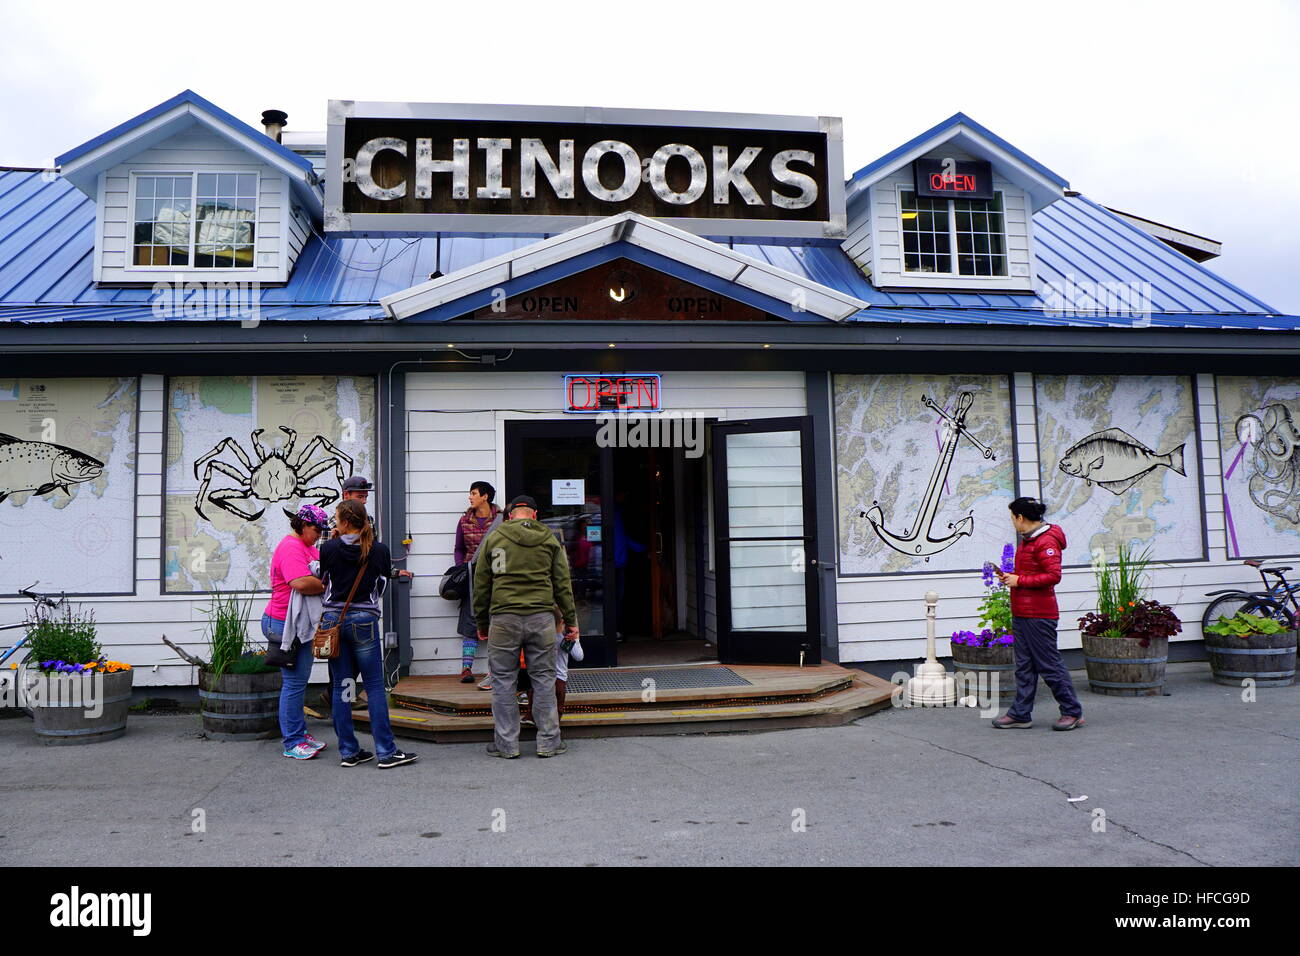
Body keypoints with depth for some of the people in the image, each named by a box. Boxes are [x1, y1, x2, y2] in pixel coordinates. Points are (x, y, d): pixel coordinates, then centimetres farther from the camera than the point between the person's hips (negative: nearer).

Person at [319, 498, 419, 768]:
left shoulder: (329, 549, -4)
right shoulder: (380, 550, -5)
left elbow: (322, 580, 10)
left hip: (333, 619, 2)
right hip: (364, 620, -2)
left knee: (340, 686, 9)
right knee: (375, 686, 2)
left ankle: (348, 751, 12)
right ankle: (386, 751, 1)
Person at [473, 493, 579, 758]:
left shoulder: (493, 539, 7)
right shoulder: (550, 540, 10)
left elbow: (481, 585, 8)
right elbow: (563, 584, 9)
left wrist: (481, 623, 16)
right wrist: (570, 620, 14)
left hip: (503, 619, -1)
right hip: (541, 617, 1)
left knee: (503, 681, 7)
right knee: (544, 679, 8)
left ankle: (506, 744, 11)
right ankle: (548, 742, 12)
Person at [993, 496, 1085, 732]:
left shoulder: (1046, 541, -15)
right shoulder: (1027, 540, 15)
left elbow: (1053, 576, -22)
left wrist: (1019, 581, -18)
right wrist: (1010, 577, 6)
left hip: (1039, 615, -10)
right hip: (1021, 613, 10)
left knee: (1049, 665, -1)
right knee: (1024, 666, 11)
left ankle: (1073, 712, 12)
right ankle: (1020, 714, 16)